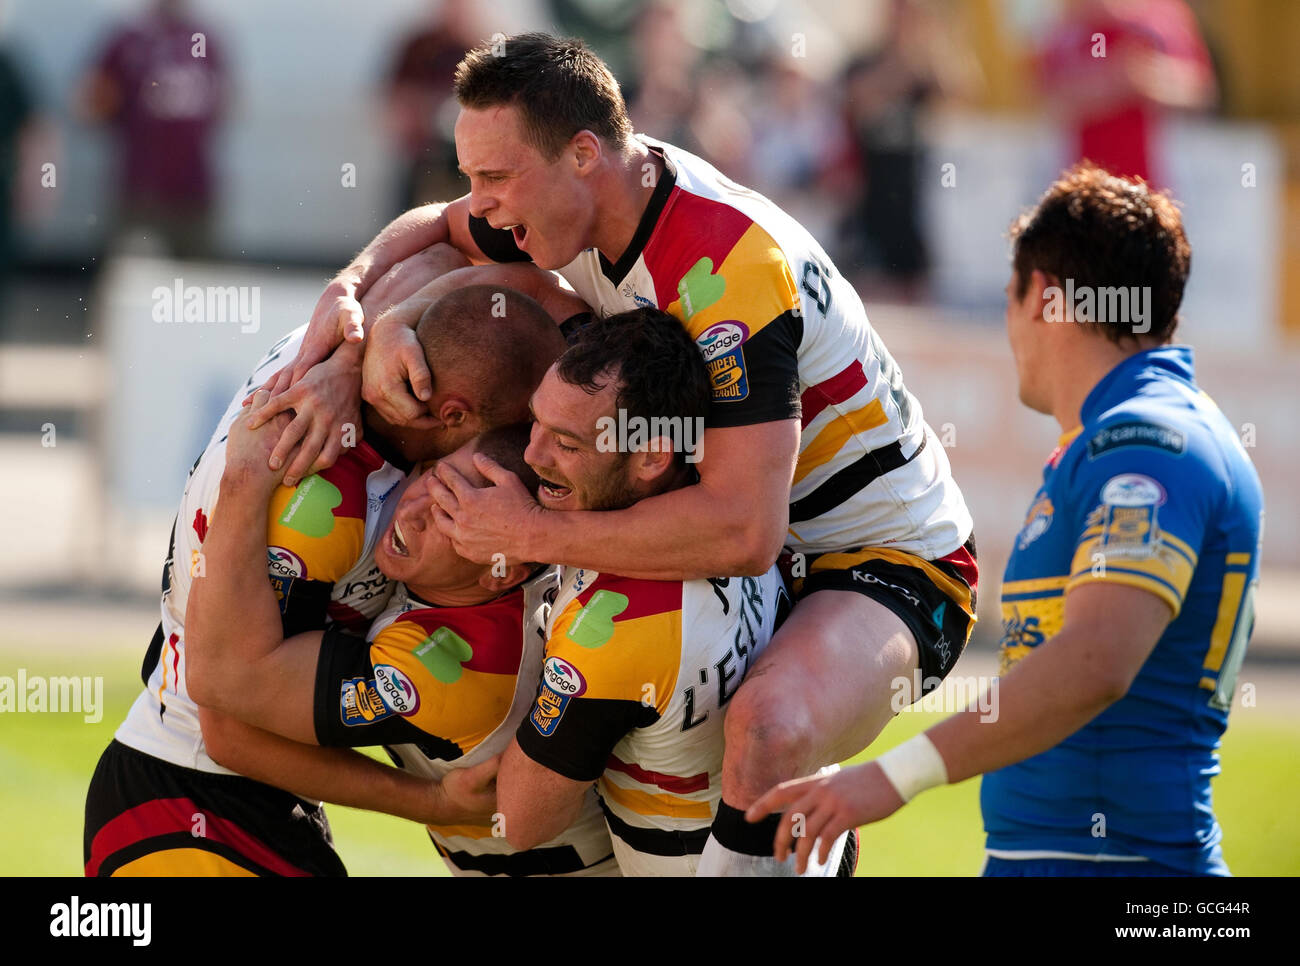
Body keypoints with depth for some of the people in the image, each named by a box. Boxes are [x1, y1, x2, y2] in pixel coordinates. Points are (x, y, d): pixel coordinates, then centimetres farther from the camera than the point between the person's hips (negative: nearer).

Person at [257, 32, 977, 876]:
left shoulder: (730, 267, -30)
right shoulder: (601, 202, -4)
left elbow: (742, 530, -36)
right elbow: (439, 230, 16)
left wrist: (535, 533, -27)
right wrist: (356, 297, -8)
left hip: (893, 561, -9)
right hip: (772, 557, 9)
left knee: (768, 727, -38)